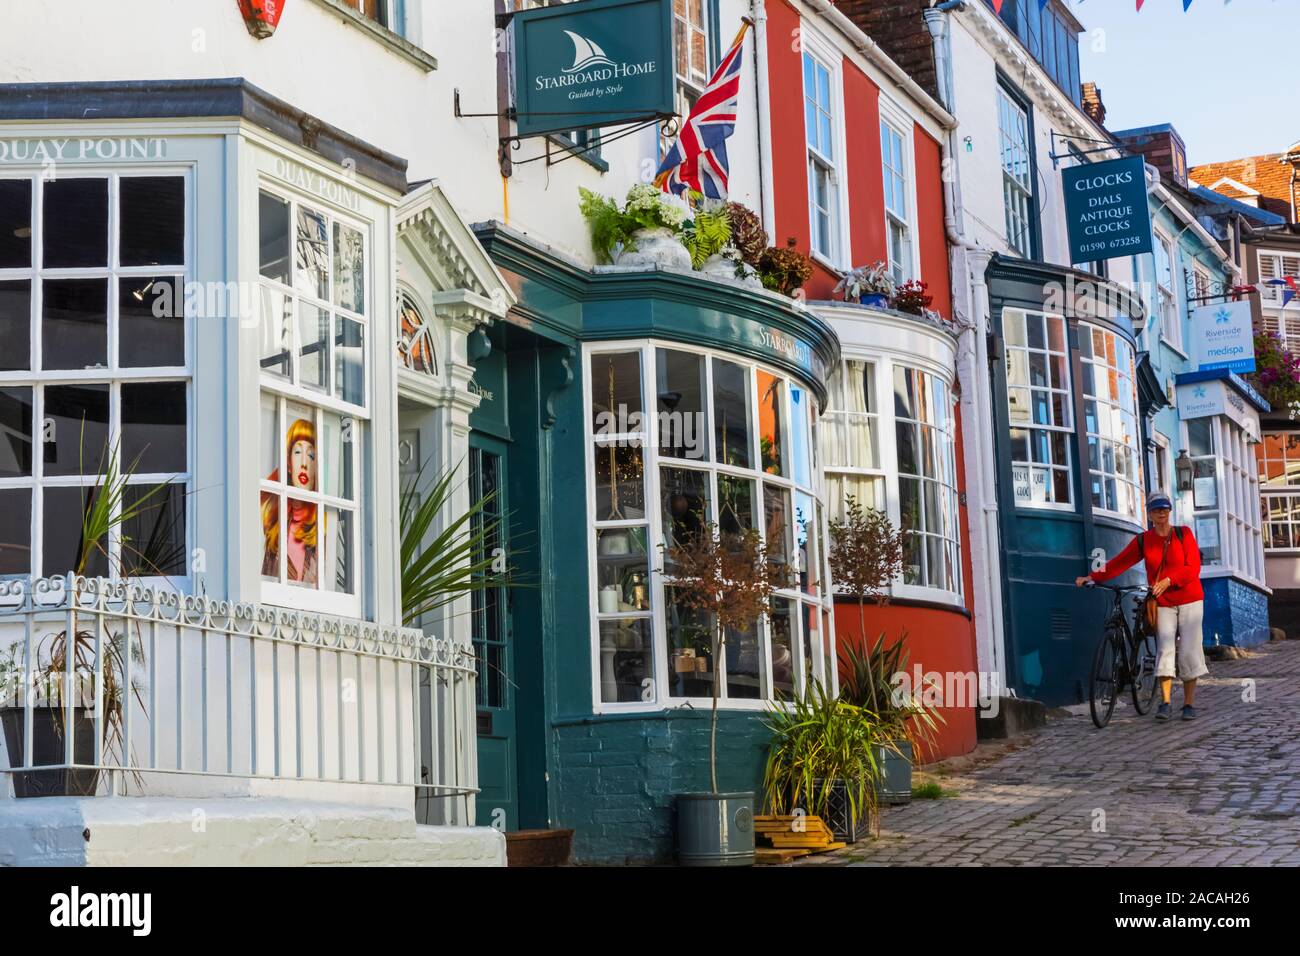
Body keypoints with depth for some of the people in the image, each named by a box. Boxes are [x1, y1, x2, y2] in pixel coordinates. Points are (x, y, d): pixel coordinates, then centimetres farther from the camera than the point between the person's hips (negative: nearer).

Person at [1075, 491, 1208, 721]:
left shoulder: (1183, 534, -1)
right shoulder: (1142, 541, 4)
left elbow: (1193, 568, -9)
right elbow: (1119, 563, -1)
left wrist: (1168, 580, -23)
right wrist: (1092, 577, -12)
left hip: (1189, 600, -1)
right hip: (1163, 603, 1)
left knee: (1188, 651, -4)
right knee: (1165, 647, -12)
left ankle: (1189, 703, 3)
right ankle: (1164, 702, -13)